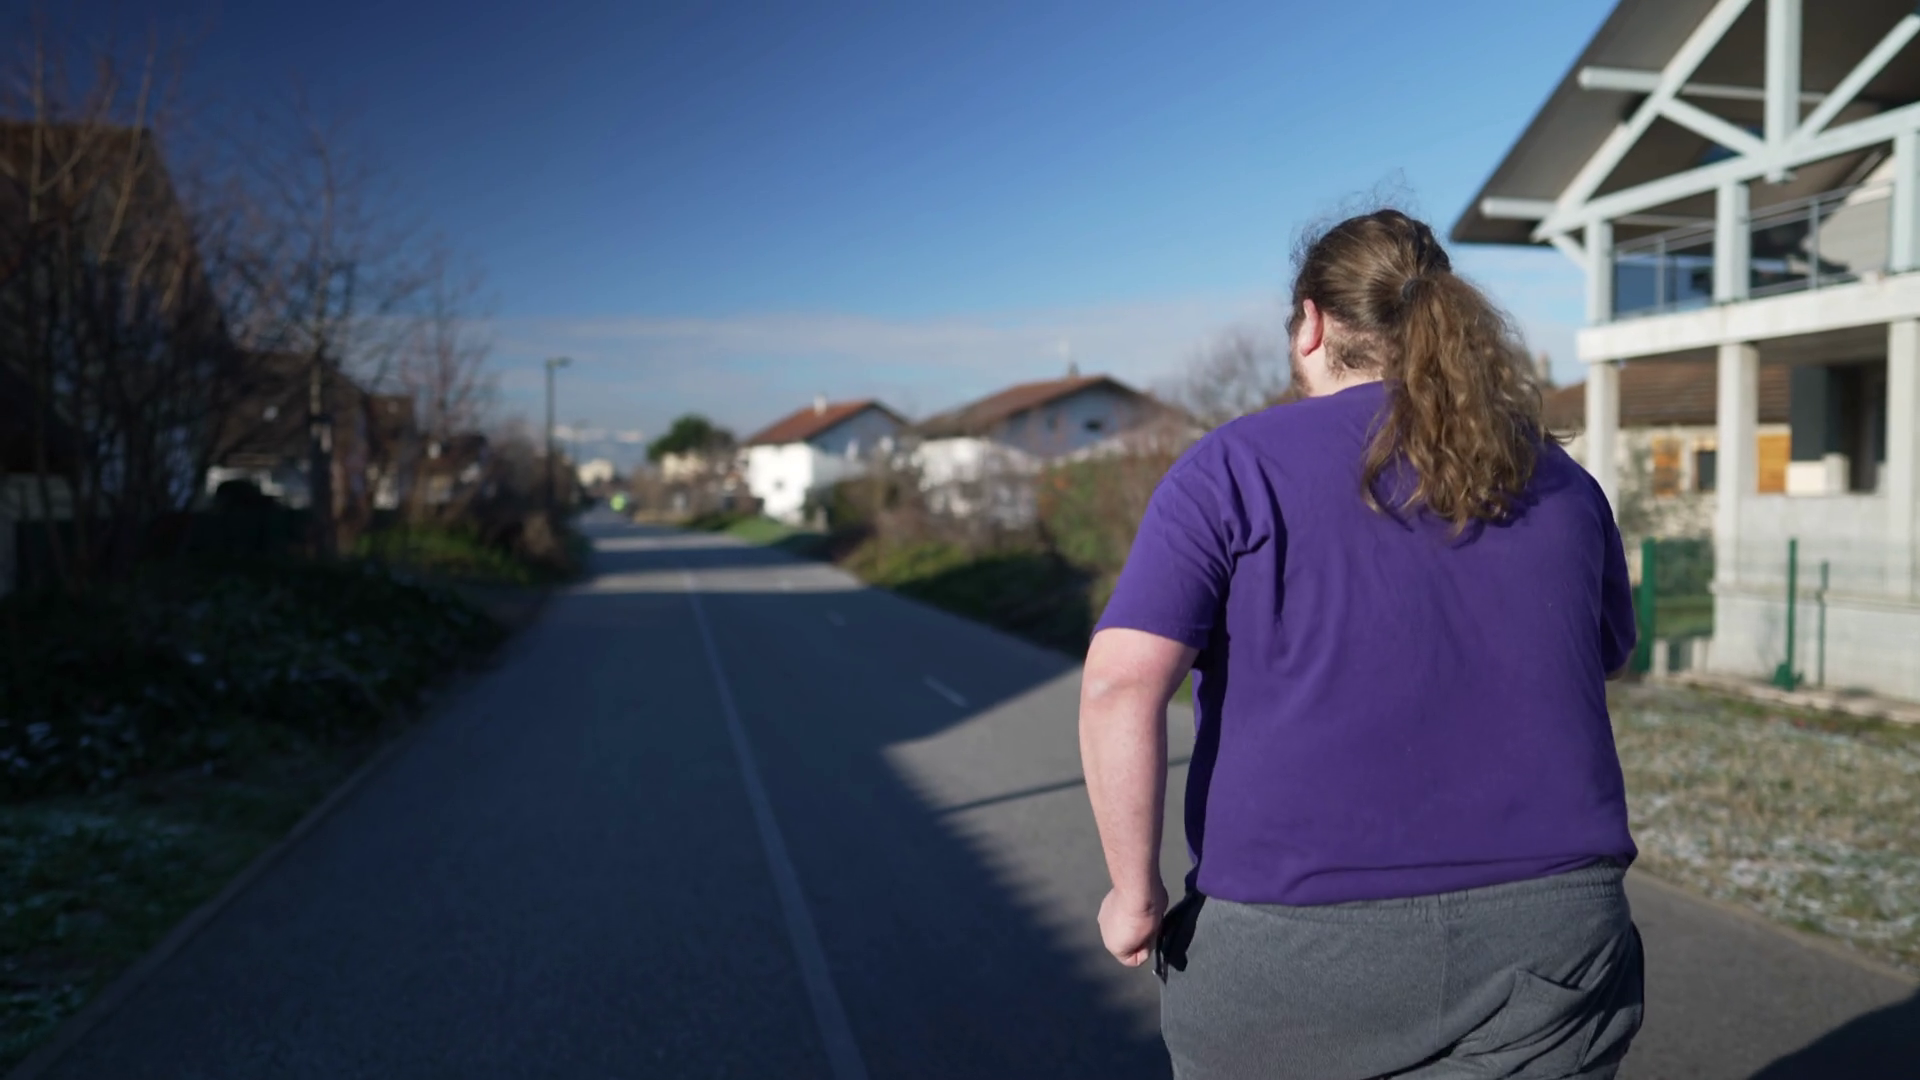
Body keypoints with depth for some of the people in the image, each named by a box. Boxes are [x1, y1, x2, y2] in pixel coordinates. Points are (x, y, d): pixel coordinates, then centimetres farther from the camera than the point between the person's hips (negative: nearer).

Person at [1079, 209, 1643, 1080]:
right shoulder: (1558, 480, 9)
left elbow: (1119, 686, -16)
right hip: (1543, 940, 3)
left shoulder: (1234, 467, -4)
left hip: (1296, 948, -2)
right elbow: (1607, 659, 25)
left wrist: (1135, 892, -7)